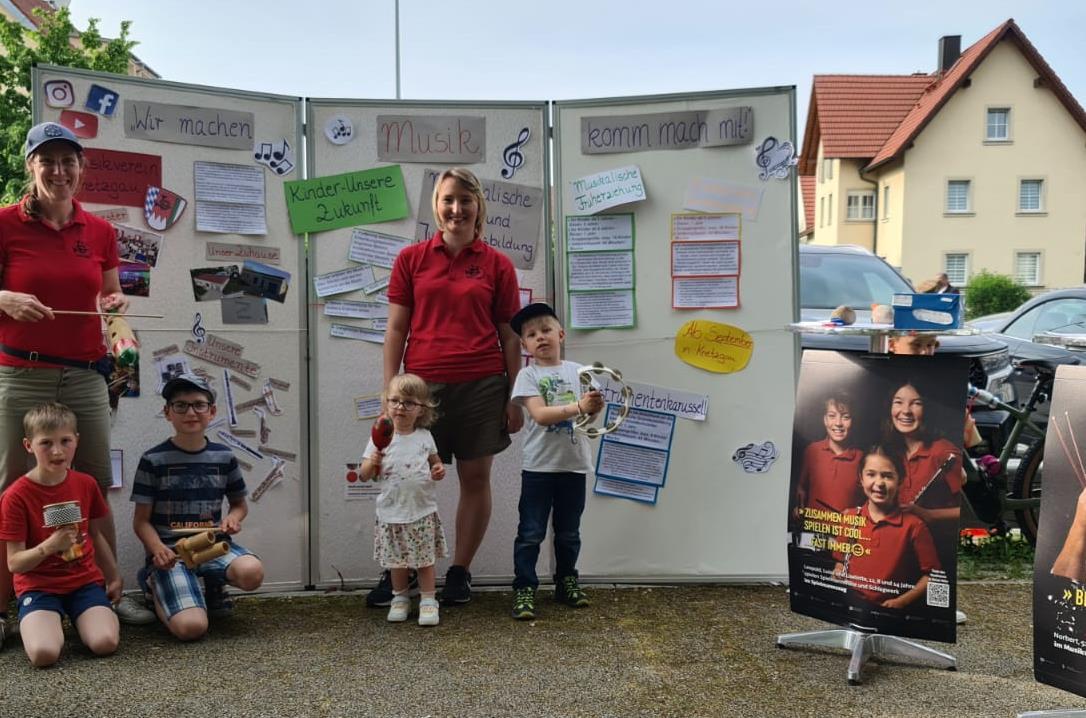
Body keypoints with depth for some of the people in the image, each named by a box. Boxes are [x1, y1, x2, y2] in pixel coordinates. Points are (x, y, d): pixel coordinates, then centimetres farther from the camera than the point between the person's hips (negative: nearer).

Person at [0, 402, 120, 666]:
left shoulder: (86, 484, 3)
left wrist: (114, 577, 18)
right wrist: (48, 547, -28)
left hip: (85, 580, 3)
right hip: (39, 586, -2)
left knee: (105, 643, -22)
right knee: (43, 653, -28)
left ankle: (77, 618, 11)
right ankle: (52, 622, 7)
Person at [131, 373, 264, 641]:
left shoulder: (224, 457, 7)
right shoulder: (153, 460, -3)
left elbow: (239, 504, 20)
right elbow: (141, 520, -1)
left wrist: (233, 518, -4)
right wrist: (158, 549, -21)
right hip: (170, 550, -3)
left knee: (252, 573, -31)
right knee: (192, 627, -24)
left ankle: (214, 585, 7)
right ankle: (156, 587, 11)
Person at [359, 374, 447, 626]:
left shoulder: (424, 437, 2)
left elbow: (434, 460, 18)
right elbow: (364, 475, -3)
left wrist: (439, 469, -4)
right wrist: (373, 462, -24)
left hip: (423, 510, 1)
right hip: (392, 513, -1)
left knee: (425, 559, 5)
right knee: (397, 560, 10)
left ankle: (428, 601, 16)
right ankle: (400, 599, 28)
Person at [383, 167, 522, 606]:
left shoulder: (497, 264, 4)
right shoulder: (411, 259, 5)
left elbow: (510, 336, 6)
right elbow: (396, 329, 5)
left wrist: (515, 397, 2)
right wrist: (389, 391, 0)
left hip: (482, 385, 0)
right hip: (422, 385, 0)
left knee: (475, 478, 7)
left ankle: (460, 572, 21)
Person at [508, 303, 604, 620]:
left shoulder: (576, 371, 6)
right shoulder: (528, 375, -5)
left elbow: (587, 412, 6)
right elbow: (540, 415, -18)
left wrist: (594, 405, -18)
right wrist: (578, 407, -29)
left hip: (574, 464, 4)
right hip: (539, 466, -3)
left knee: (569, 532, 16)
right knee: (531, 533, 0)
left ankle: (567, 582, 30)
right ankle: (524, 589, 8)